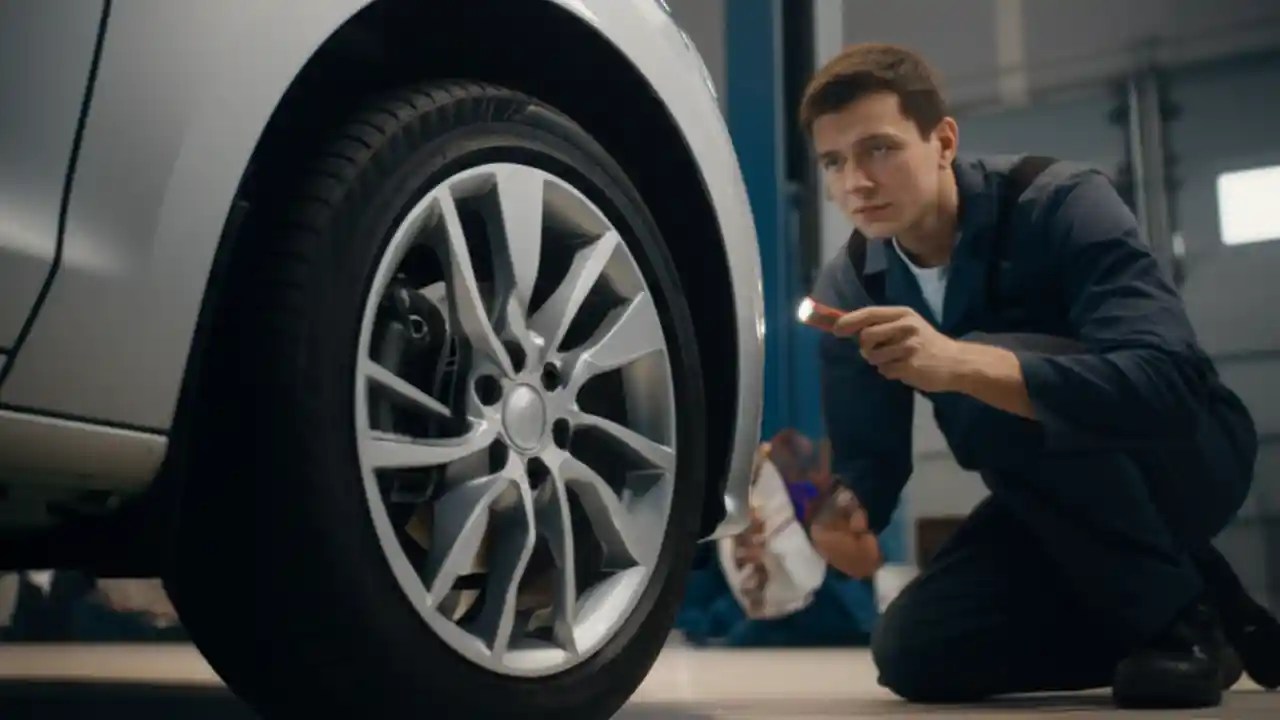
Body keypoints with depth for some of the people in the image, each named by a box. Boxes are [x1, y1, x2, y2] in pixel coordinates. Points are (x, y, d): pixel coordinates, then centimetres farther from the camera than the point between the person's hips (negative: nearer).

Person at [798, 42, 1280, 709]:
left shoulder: (1062, 204, -25)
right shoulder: (848, 289, -7)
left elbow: (1168, 382, -38)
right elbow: (867, 452, -4)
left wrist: (964, 365, -52)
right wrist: (843, 512, -30)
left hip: (1186, 458, -6)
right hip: (1060, 513, 6)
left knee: (991, 384, -33)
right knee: (915, 655, -14)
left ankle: (1181, 615, -14)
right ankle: (1156, 610, 5)